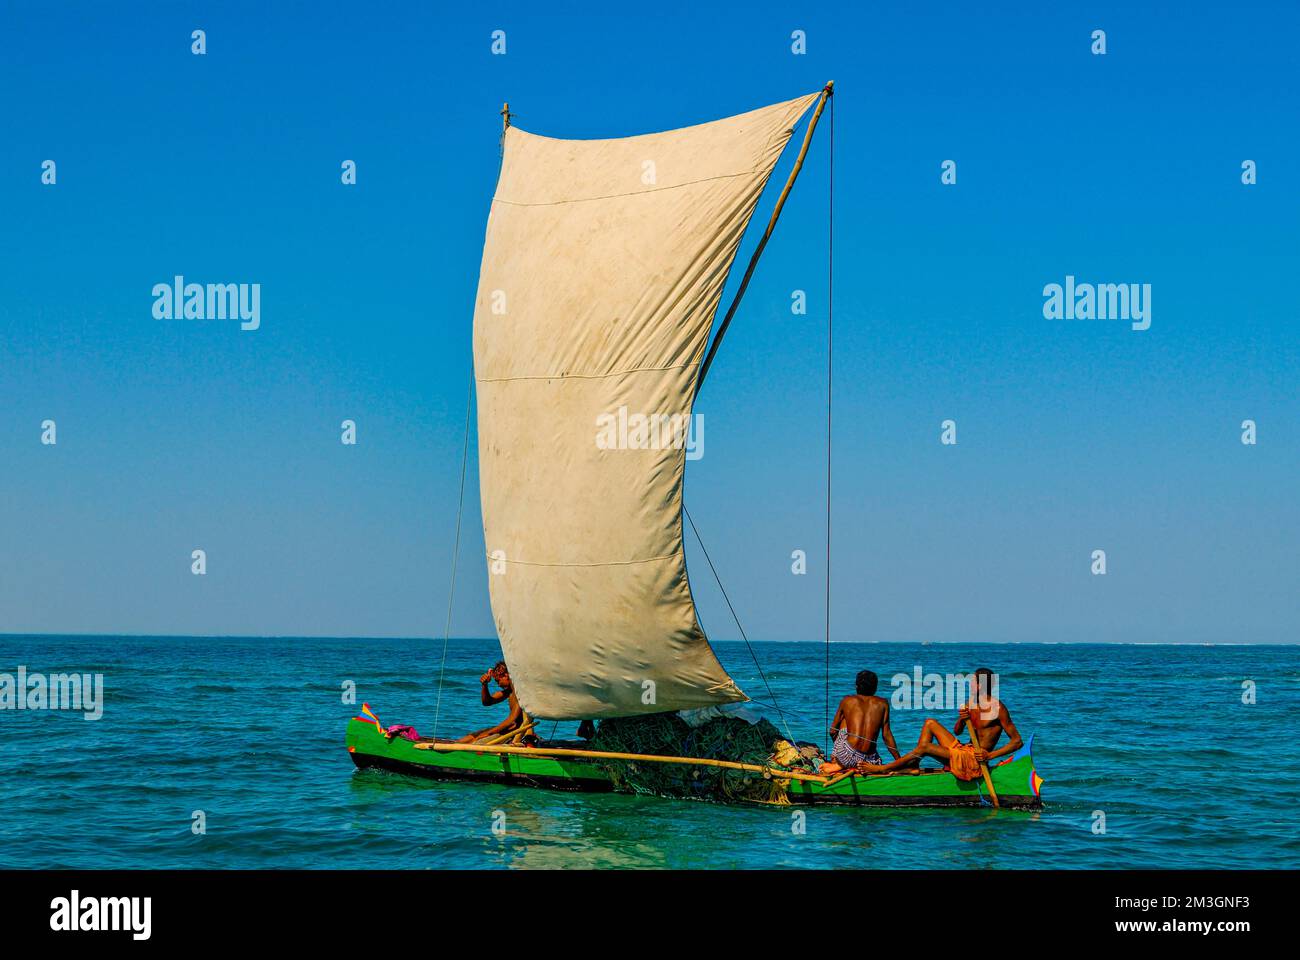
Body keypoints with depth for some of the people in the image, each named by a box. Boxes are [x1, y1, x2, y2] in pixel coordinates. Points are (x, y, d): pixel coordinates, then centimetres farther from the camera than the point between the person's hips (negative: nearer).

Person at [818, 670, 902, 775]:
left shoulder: (847, 701, 11)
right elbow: (887, 735, 8)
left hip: (846, 757, 0)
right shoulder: (882, 703, 11)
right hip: (868, 760, 0)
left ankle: (838, 764, 14)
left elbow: (832, 731, 19)